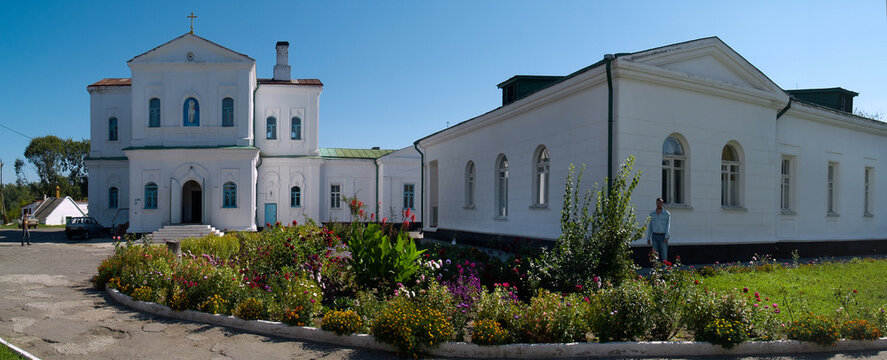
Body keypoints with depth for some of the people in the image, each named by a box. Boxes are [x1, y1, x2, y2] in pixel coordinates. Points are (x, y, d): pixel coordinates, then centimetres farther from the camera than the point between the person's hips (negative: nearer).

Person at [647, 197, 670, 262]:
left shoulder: (667, 214, -3)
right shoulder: (652, 214, 5)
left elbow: (668, 226, -11)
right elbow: (649, 227, 8)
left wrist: (666, 237, -22)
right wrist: (648, 238, 4)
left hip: (663, 237, -2)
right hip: (655, 237, 2)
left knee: (664, 255, -1)